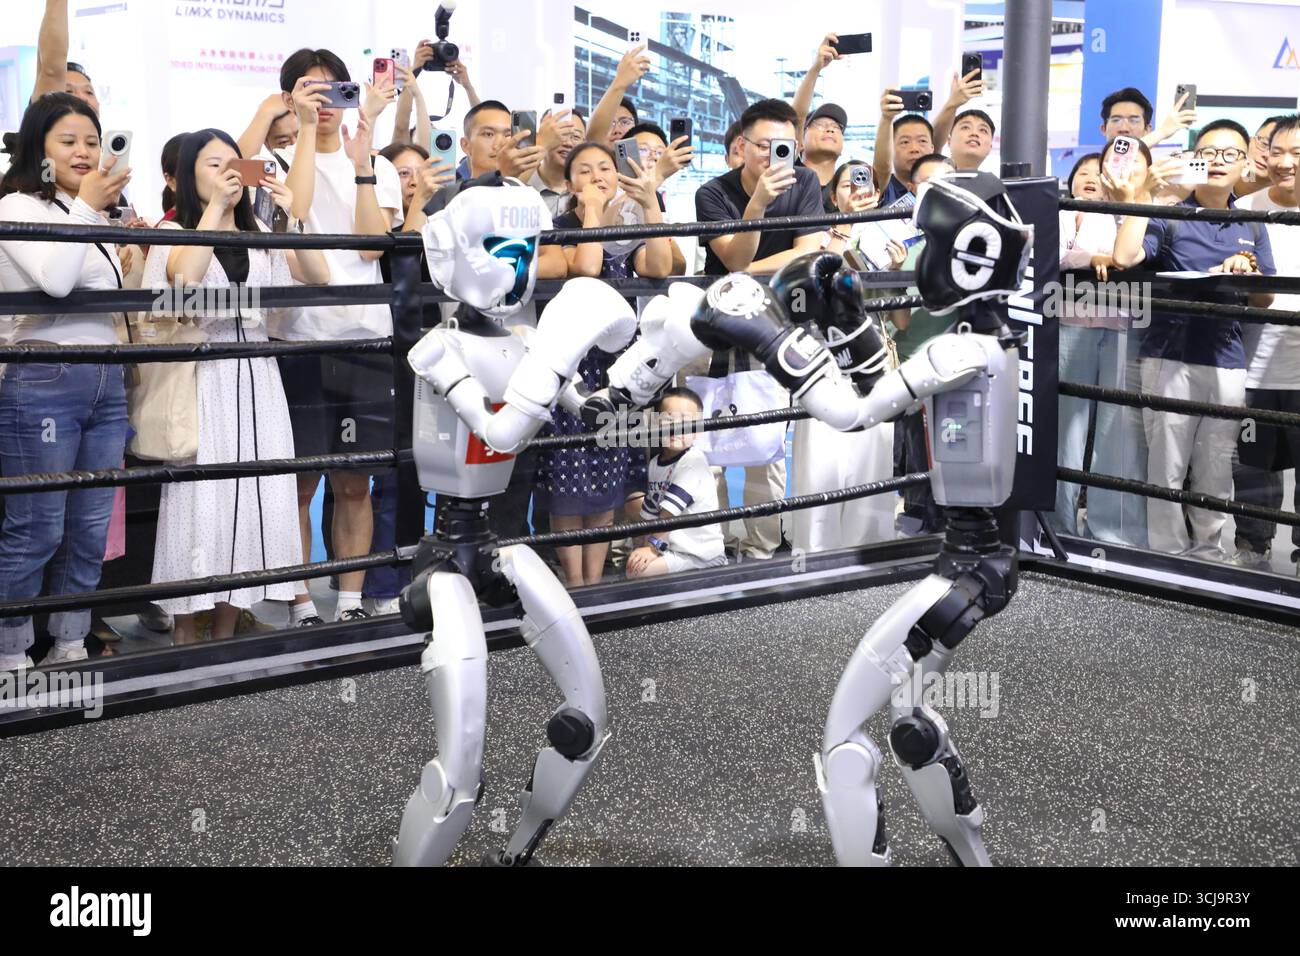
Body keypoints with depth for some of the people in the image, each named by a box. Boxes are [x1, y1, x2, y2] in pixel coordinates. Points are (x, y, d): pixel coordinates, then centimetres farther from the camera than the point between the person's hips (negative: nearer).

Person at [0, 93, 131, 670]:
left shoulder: (94, 217, 18)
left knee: (90, 530, 8)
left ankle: (70, 648, 17)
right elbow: (54, 278, -20)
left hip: (106, 382, 7)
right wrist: (86, 207, -12)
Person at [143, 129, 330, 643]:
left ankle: (226, 628, 14)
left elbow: (318, 276, 4)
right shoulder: (175, 233, 3)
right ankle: (185, 629, 4)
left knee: (252, 494, 3)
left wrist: (292, 215, -6)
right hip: (202, 374, -4)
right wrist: (215, 207, -17)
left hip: (255, 373, 4)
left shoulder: (259, 234, 15)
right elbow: (185, 279, -20)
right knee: (200, 498, -5)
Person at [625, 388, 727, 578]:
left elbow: (670, 511, -20)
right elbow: (650, 513, 12)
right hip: (672, 546, 9)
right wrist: (645, 548, 3)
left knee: (636, 571, -23)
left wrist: (654, 547, -20)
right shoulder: (655, 463, 8)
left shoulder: (693, 460, -17)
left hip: (699, 555, -9)